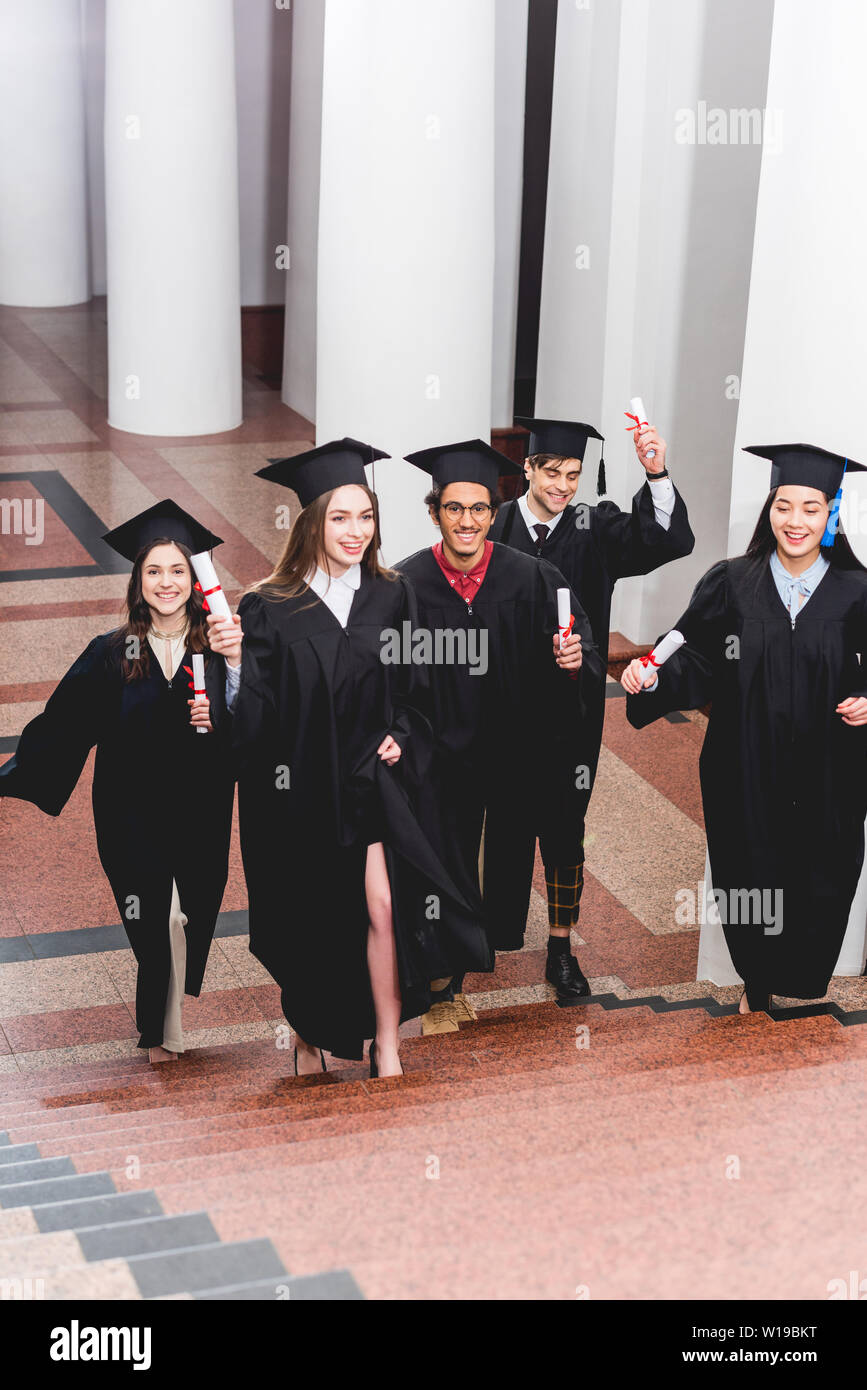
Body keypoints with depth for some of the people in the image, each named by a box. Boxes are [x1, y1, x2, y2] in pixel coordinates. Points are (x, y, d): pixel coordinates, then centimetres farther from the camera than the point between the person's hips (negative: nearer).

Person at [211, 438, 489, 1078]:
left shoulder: (391, 596, 2)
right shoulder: (269, 609, -9)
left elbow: (415, 688, 13)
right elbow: (253, 719, -12)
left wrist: (401, 736, -5)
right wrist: (234, 664, -30)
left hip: (370, 779, 2)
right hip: (297, 787, -1)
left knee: (383, 906, -12)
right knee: (305, 922, 10)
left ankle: (387, 1048, 3)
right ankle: (308, 1041, 32)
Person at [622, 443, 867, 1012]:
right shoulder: (731, 583, -2)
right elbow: (698, 663, -3)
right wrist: (654, 680, -20)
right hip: (746, 777, 0)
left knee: (816, 895, 7)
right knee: (749, 887, 10)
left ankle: (802, 995, 31)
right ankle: (757, 991, 34)